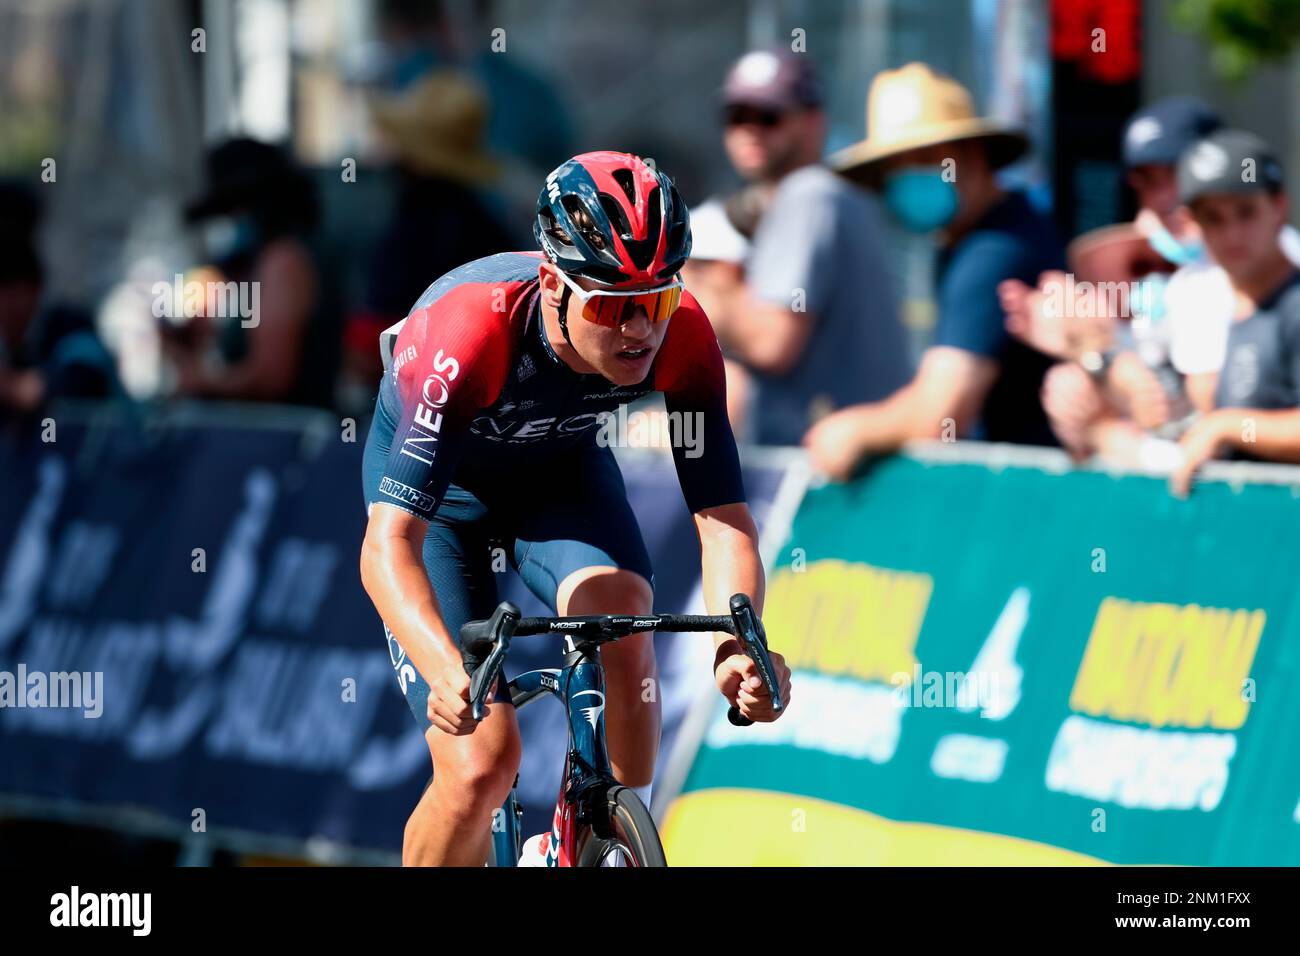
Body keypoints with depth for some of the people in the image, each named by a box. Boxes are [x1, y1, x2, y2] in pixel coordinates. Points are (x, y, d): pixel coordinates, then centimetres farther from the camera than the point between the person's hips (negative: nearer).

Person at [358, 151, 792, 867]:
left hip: (562, 467, 3)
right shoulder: (469, 332, -40)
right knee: (482, 763, -17)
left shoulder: (680, 335, -29)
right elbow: (388, 545, -45)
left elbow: (722, 514, -28)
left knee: (622, 620, -30)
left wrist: (738, 642, -49)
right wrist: (447, 671, -63)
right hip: (442, 482, -3)